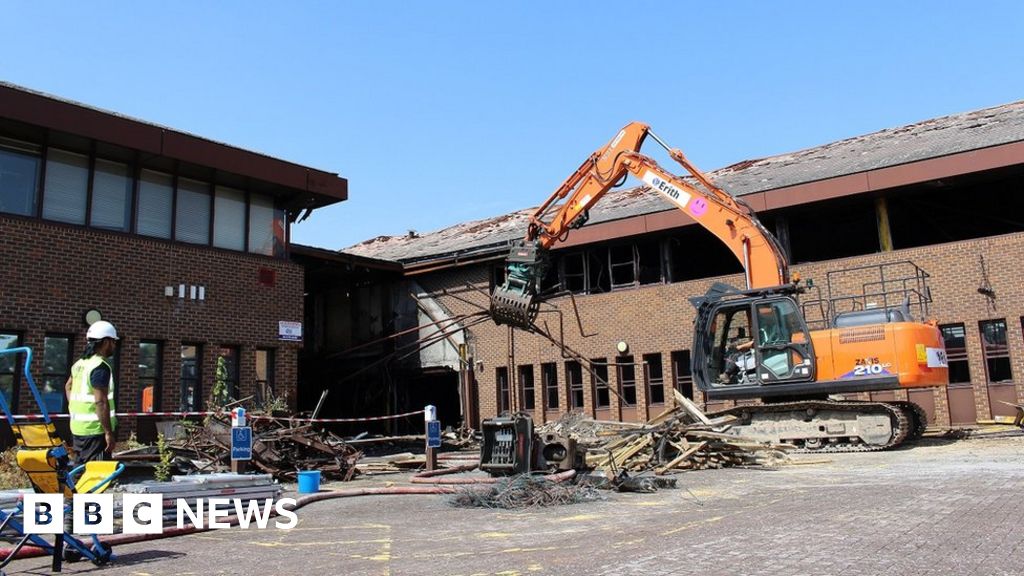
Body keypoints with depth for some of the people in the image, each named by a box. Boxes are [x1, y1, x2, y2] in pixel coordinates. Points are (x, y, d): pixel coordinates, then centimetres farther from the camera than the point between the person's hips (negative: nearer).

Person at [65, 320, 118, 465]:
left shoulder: (80, 363, 13)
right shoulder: (101, 367, -17)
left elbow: (68, 386, 29)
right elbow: (100, 401, -22)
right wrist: (109, 432, -20)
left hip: (78, 427, 10)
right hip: (95, 430, -10)